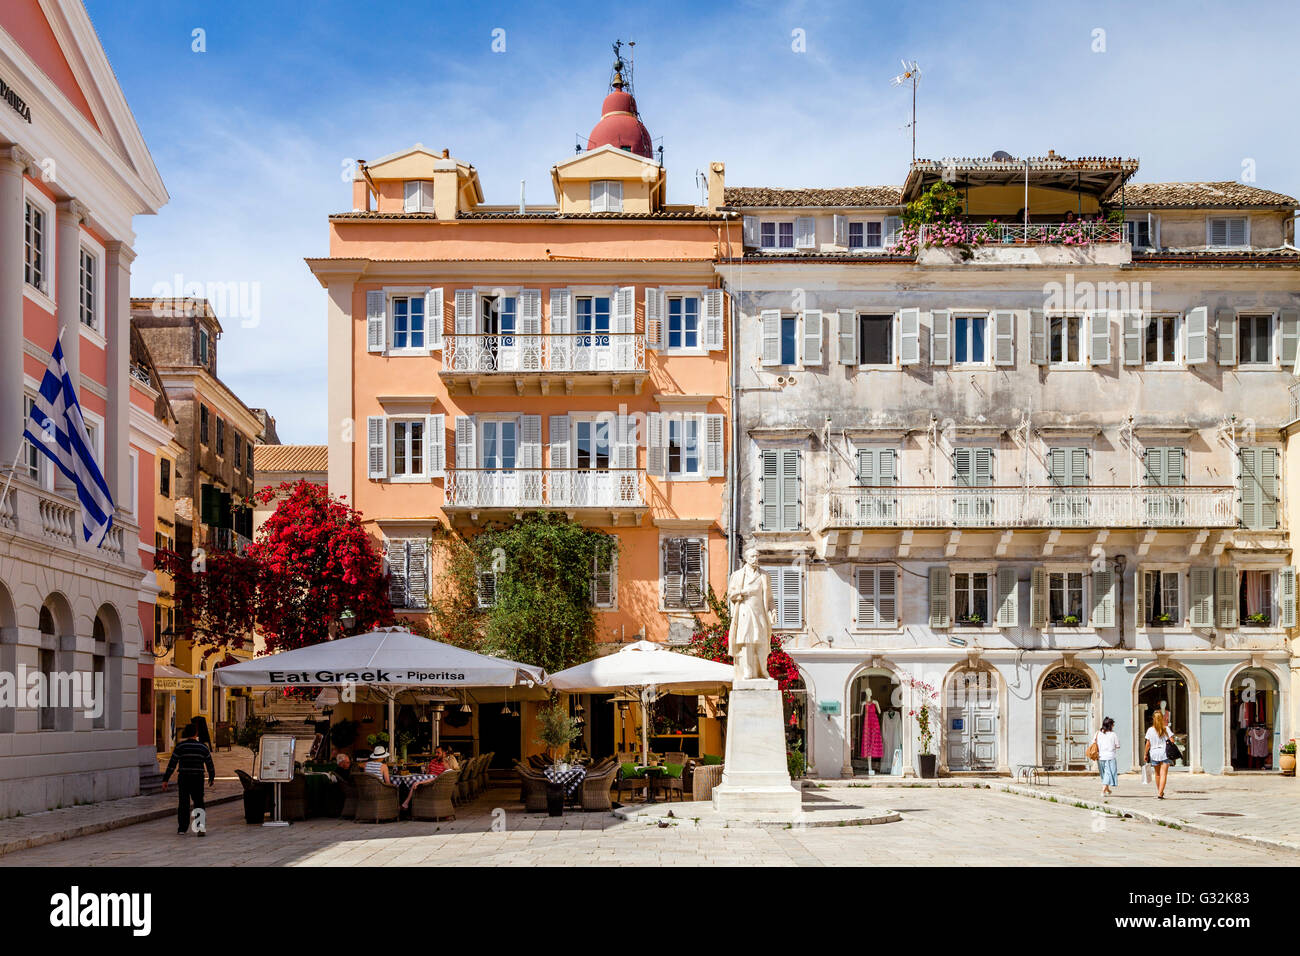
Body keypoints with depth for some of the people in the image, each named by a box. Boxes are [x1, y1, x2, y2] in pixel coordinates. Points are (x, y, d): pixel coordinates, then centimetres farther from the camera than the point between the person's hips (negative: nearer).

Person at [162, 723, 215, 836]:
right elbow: (210, 764, 9)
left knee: (183, 804, 9)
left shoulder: (180, 746, -3)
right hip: (198, 779, 1)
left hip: (183, 778, -1)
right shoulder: (203, 747, 2)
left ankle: (182, 828, 14)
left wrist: (165, 780, 2)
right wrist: (211, 778, 24)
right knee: (199, 802, 9)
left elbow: (172, 764, -4)